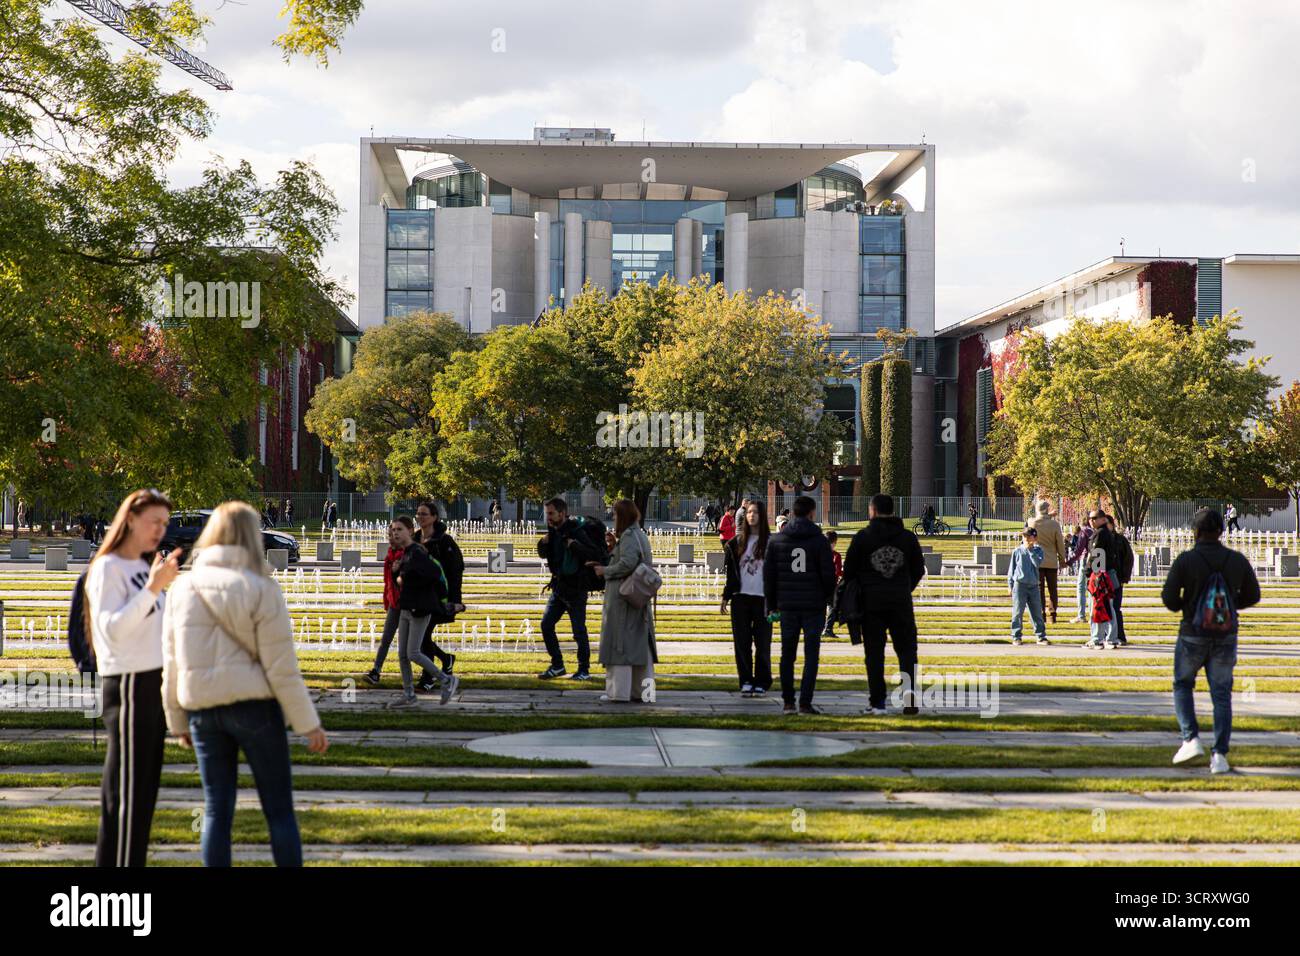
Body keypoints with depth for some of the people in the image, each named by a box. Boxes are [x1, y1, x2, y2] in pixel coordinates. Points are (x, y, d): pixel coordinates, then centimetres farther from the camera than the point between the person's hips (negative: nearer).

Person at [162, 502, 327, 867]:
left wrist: (177, 722, 19)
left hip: (203, 711, 4)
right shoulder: (261, 589, -8)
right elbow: (281, 667, -10)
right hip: (254, 706, -4)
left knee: (217, 810, 9)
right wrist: (308, 724, -4)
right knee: (279, 810, 5)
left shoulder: (183, 588, 5)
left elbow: (171, 664, 9)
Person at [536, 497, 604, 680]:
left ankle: (584, 670, 9)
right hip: (558, 588, 8)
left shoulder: (575, 533, -17)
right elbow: (543, 554, 19)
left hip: (576, 589, -8)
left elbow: (595, 555, -26)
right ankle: (557, 665, 18)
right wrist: (543, 543, -2)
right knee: (546, 624, 7)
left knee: (579, 630, -1)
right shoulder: (554, 533, 6)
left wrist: (574, 545, -32)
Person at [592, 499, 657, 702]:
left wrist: (605, 571, -10)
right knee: (640, 643, 11)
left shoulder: (628, 536, -14)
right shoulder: (641, 535, 14)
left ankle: (618, 691, -2)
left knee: (619, 643, -3)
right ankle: (641, 690, 14)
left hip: (623, 598, -9)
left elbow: (627, 564, -25)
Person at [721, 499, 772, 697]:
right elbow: (731, 572, 13)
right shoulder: (737, 542, 10)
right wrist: (726, 597, 9)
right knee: (741, 642, 3)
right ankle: (745, 682, 11)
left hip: (762, 599, -3)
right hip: (740, 598, 3)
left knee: (762, 643, 2)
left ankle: (761, 683, 10)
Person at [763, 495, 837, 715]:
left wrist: (771, 603, 13)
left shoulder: (775, 540, 4)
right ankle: (805, 703, -5)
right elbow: (828, 574, -6)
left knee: (787, 655, 11)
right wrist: (829, 598, 10)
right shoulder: (819, 540, -5)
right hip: (814, 606, -3)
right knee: (811, 655, 1)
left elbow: (768, 573, 5)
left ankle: (788, 702, 10)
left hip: (787, 606, 3)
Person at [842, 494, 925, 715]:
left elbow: (849, 571, -1)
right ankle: (909, 686, -18)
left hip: (871, 603, -1)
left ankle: (877, 702, 3)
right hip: (901, 603, 1)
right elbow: (919, 570, 10)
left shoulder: (862, 537, -3)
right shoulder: (908, 537, 4)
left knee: (874, 653, 4)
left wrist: (860, 593, 15)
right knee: (907, 648, 6)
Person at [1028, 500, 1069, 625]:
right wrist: (1062, 560, 9)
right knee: (1052, 589, 9)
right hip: (1052, 562, 1)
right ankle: (1052, 613, 9)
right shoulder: (1055, 524, -8)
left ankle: (1041, 612, -1)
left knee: (1039, 588, 3)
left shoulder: (1032, 522, -8)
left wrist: (1047, 516, 23)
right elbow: (1060, 544, -2)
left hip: (1037, 561, -1)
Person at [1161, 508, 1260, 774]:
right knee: (1221, 694, 7)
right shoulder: (1238, 560, -2)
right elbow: (1252, 596, 7)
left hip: (1193, 635, -2)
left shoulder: (1185, 561, -11)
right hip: (1226, 637, 2)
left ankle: (1191, 739, 3)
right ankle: (1219, 755, 0)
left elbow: (1169, 598, -11)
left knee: (1182, 686, 19)